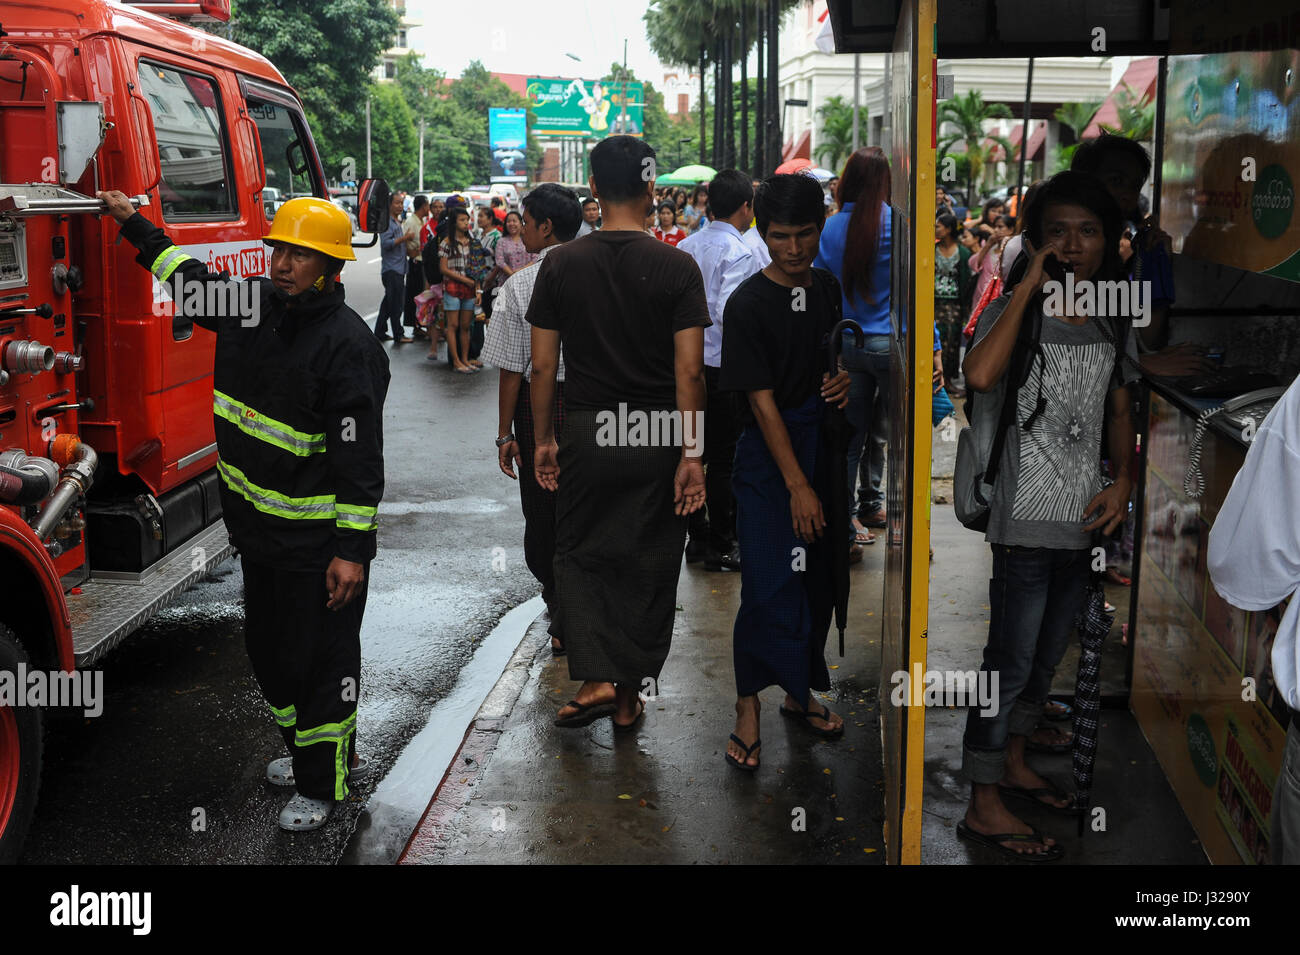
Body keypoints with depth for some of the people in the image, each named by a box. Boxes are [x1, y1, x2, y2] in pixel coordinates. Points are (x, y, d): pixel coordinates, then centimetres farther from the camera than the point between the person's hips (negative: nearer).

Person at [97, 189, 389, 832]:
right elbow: (194, 278, 26)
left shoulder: (346, 344, -20)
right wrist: (135, 226, 31)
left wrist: (352, 549, -24)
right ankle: (308, 749, 41)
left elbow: (360, 459, -22)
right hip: (257, 529, 8)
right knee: (268, 646, 21)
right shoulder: (250, 304, 2)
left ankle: (324, 783, 20)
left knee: (319, 658, 4)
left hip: (317, 541, -8)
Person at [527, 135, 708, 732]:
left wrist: (542, 440, 9)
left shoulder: (560, 265, -2)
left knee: (580, 554, 16)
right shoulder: (677, 267, -7)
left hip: (586, 431, 1)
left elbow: (542, 365, -1)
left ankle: (595, 678, 2)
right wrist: (691, 453, -6)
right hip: (658, 434, 0)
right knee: (649, 563, 12)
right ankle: (630, 694, 21)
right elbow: (689, 370, -11)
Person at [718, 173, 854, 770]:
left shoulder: (831, 291, 6)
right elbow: (762, 400, -15)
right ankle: (749, 708, 5)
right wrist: (798, 486, -18)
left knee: (818, 580, 11)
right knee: (770, 585, -8)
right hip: (768, 458, -6)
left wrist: (846, 383, -5)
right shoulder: (748, 304, -12)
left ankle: (800, 693, 27)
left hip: (824, 450, 6)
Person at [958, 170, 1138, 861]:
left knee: (1048, 657, 18)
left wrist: (1122, 481, 2)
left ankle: (1012, 762, 37)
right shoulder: (1014, 310, -9)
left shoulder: (1110, 324, 10)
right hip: (1026, 524, -6)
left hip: (1084, 522, 7)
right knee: (1011, 661, -2)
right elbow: (980, 376, -30)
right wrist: (1030, 283, -23)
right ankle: (984, 807, 8)